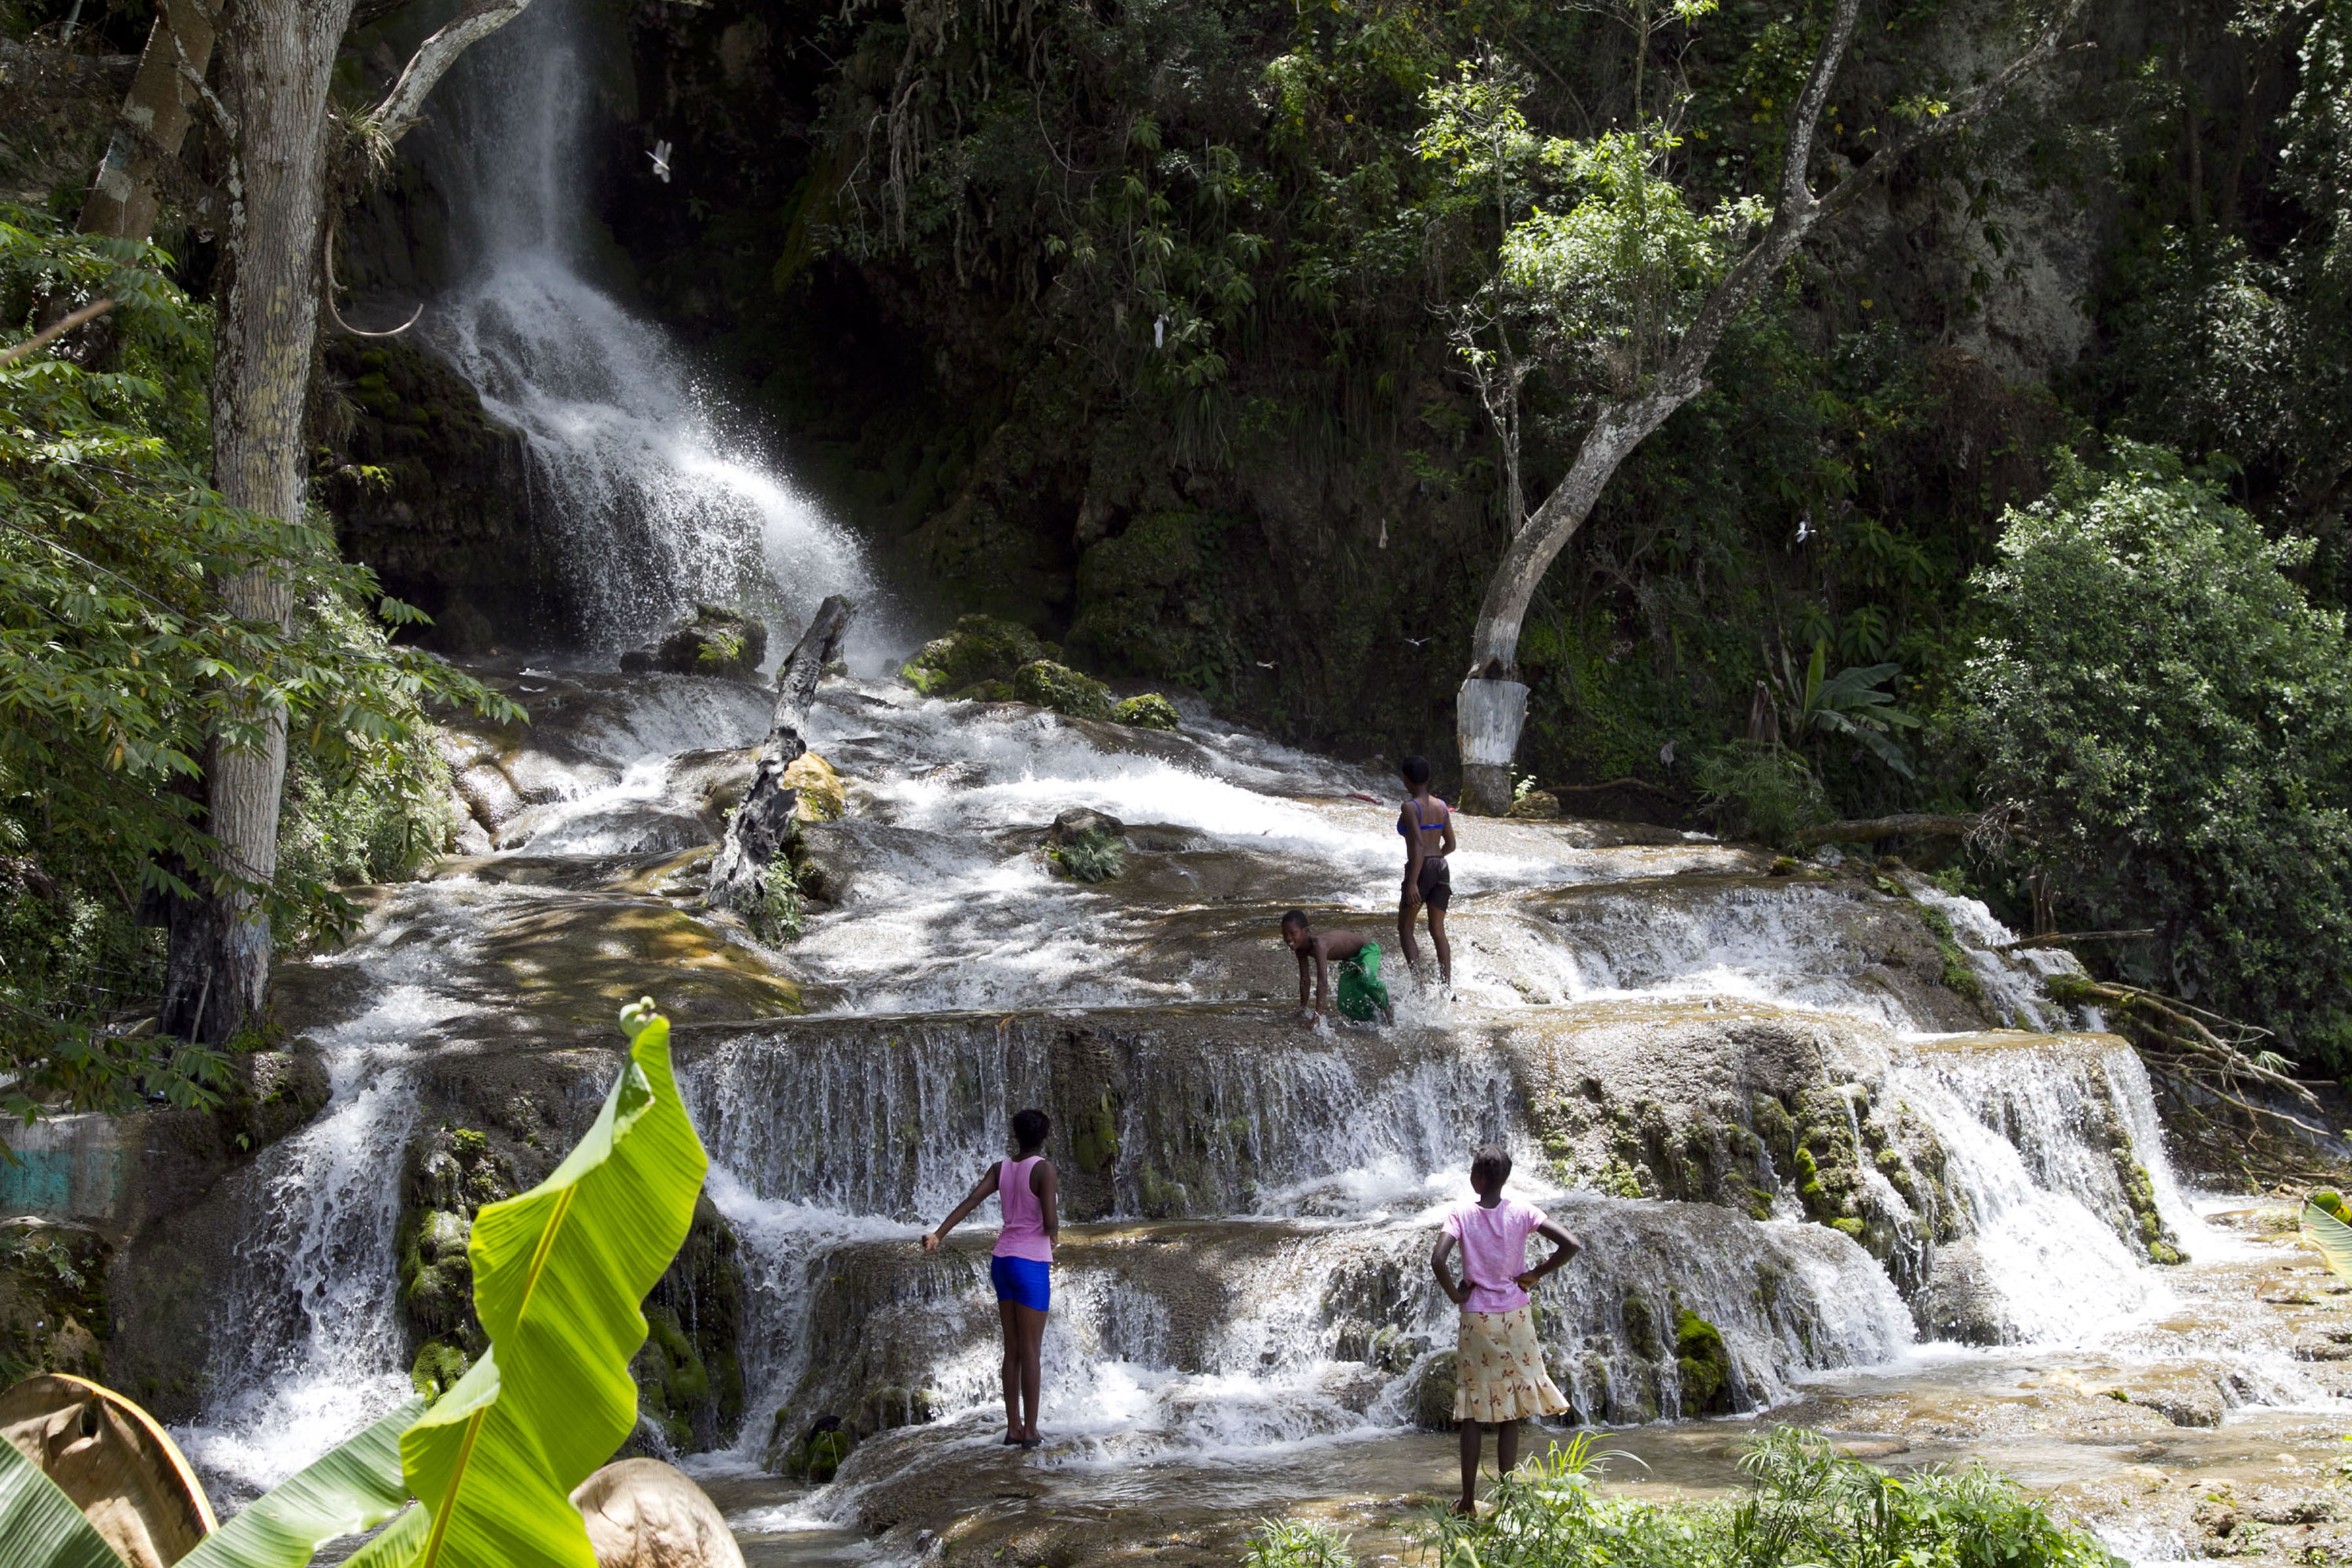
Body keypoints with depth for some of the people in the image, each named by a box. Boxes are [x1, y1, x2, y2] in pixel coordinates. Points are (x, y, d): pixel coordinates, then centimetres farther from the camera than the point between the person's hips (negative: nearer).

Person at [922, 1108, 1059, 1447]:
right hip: (1031, 1265, -6)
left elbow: (970, 1201, -4)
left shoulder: (1001, 1168, 6)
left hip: (1002, 1260, 6)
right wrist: (1054, 1228, 6)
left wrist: (938, 1235, -11)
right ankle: (1030, 1431, 0)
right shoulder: (1044, 1169, -13)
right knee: (1031, 1351, -1)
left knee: (1013, 1350, 12)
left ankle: (1013, 1426, 14)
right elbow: (1050, 1225, -18)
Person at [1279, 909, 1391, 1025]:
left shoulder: (1318, 945, -38)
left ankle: (1387, 1012, -15)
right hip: (1349, 959, 8)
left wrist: (1317, 1016, -46)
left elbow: (1322, 982, -43)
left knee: (1366, 979, -38)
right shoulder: (1300, 948, -13)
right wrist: (1303, 1008, 1)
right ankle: (1375, 1017, 23)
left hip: (1367, 949, -8)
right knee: (1346, 1005, 0)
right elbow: (1304, 980, -1)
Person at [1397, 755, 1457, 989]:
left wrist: (1412, 883, -23)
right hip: (1442, 868, 6)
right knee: (1438, 931, 12)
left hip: (1421, 869, -6)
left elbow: (1418, 845, -20)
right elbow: (1450, 844, 14)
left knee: (1405, 929, 8)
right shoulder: (1441, 806, 9)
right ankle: (1447, 985, 6)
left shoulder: (1410, 807, -11)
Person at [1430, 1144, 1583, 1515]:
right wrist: (1535, 1274, 1)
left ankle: (1468, 1500, 9)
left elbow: (1438, 1260, -22)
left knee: (1474, 1412, 7)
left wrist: (1455, 1295, -6)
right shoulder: (1522, 1212, -4)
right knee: (1511, 1411, 7)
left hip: (1477, 1318, -1)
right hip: (1516, 1317, 1)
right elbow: (1572, 1245, -11)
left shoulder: (1461, 1215, -8)